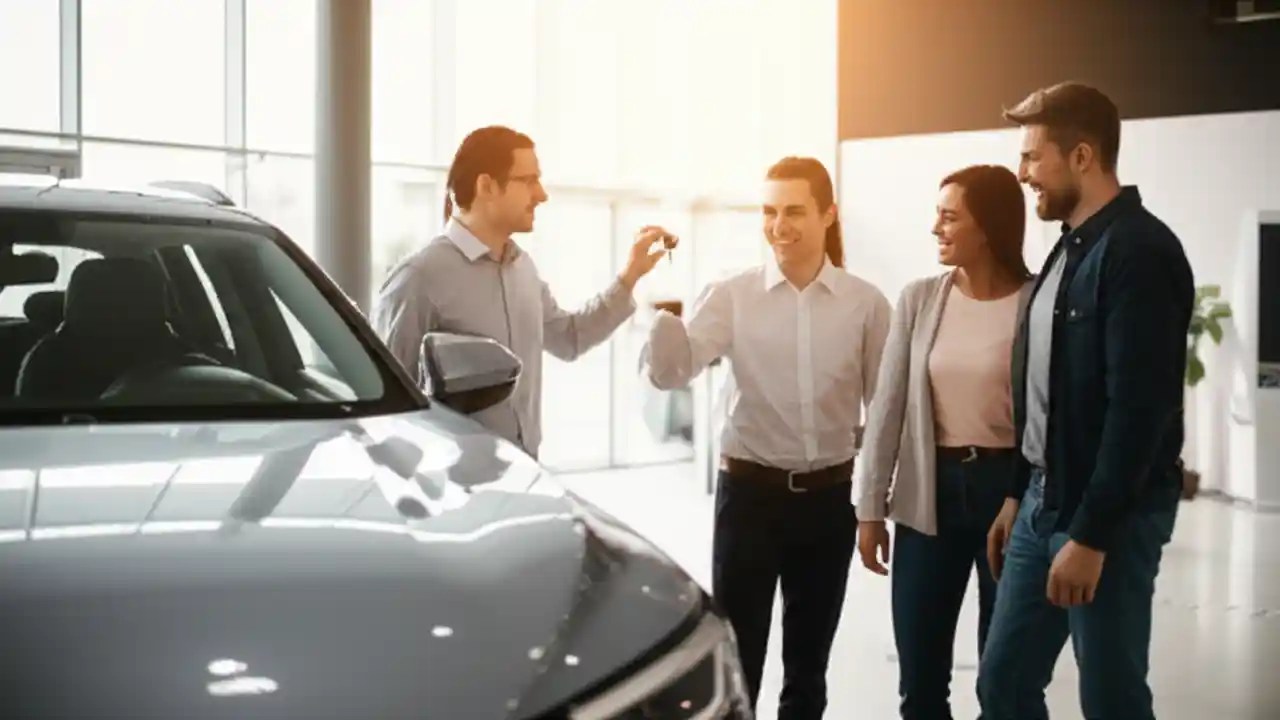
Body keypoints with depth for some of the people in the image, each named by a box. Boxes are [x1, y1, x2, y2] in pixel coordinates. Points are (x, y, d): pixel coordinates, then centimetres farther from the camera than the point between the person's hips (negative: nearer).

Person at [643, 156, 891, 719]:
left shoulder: (865, 303, -1)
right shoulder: (731, 296, -4)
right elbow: (670, 372, -14)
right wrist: (664, 301, -31)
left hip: (829, 497, 2)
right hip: (749, 494, -1)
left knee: (808, 666, 13)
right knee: (735, 662, 0)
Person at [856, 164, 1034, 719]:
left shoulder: (1036, 303, -7)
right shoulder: (919, 299, 3)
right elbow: (888, 407, 5)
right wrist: (871, 507, 4)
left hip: (1007, 488, -3)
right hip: (930, 494, 3)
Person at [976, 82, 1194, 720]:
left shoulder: (1139, 251, -16)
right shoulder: (1070, 247, 12)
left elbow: (1139, 408, -22)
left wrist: (1090, 534, -22)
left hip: (1110, 516, -9)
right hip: (1045, 502, 9)